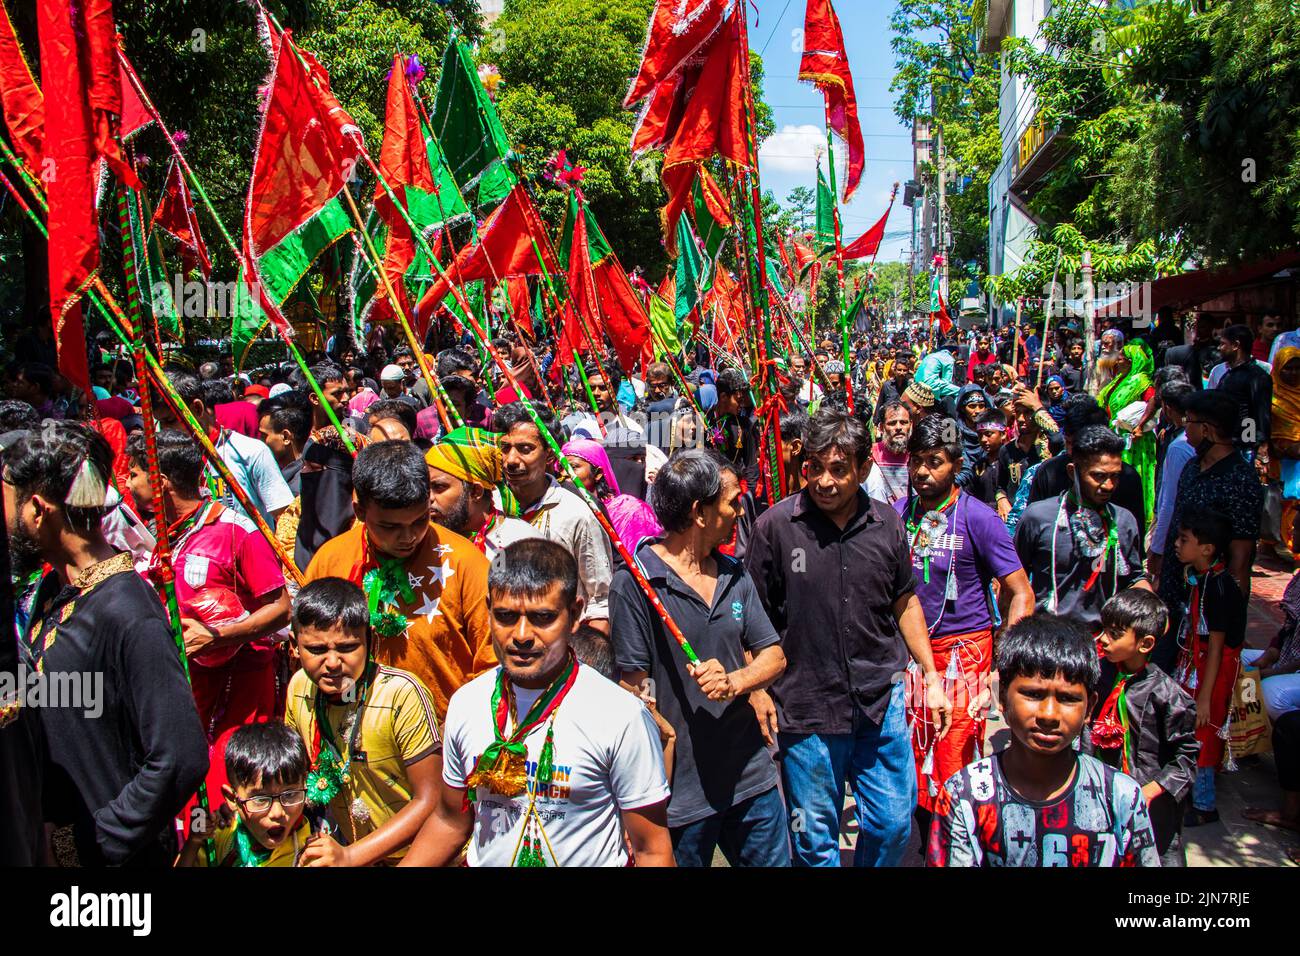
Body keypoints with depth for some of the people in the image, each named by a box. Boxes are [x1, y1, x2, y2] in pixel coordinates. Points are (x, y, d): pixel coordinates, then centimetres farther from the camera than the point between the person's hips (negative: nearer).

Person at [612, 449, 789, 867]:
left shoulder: (734, 574, 8)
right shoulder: (635, 583, -14)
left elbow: (774, 656, 6)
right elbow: (633, 684, -14)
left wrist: (735, 682, -15)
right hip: (681, 789, -6)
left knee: (773, 858, 18)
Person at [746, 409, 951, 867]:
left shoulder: (886, 523, 0)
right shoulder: (775, 526, -11)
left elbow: (905, 603, 12)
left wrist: (932, 677, 11)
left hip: (882, 702, 3)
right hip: (805, 708, -3)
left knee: (893, 825, 15)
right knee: (816, 839, 11)